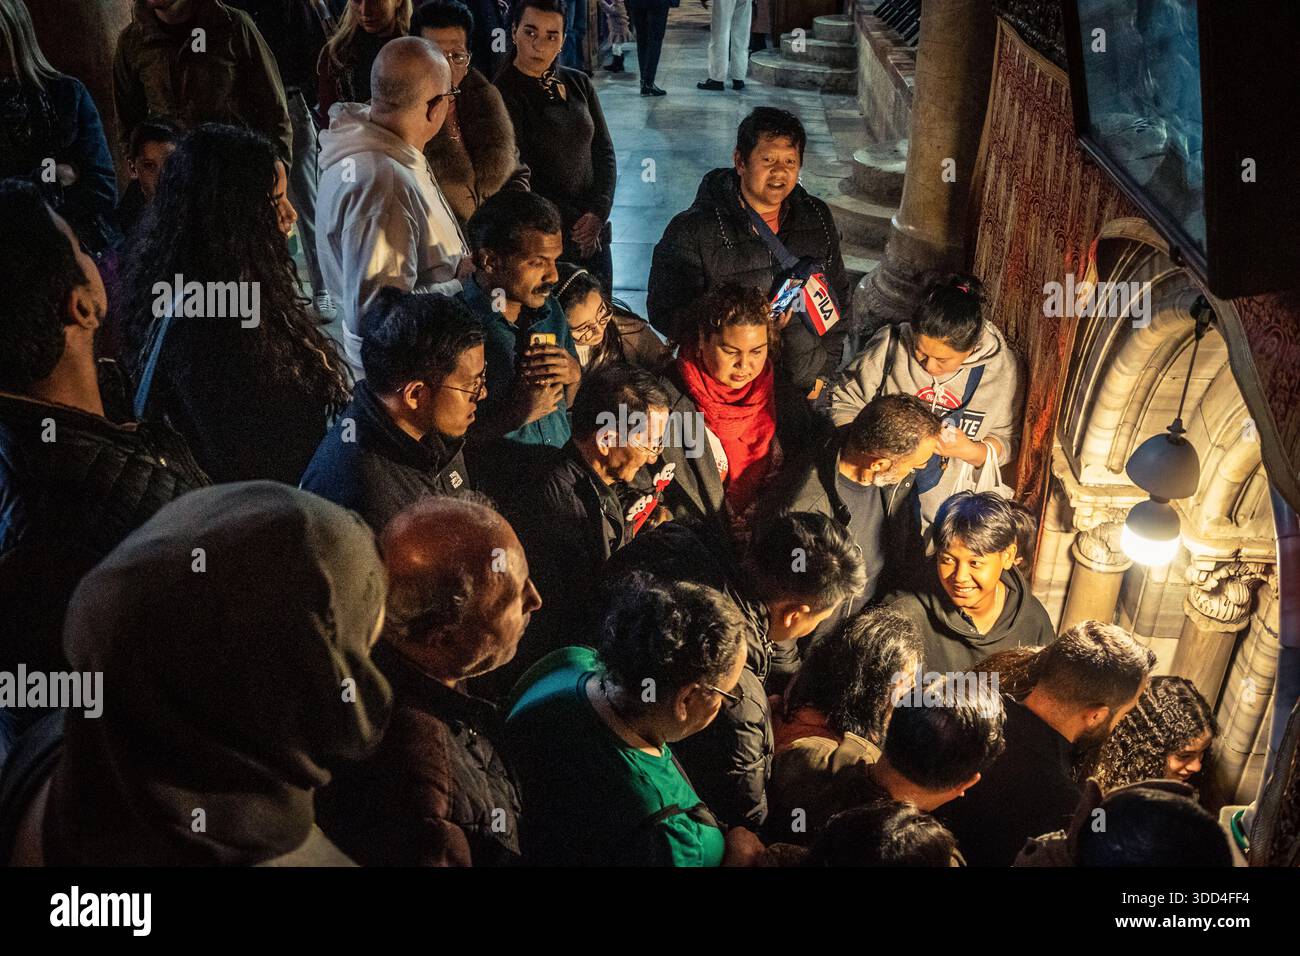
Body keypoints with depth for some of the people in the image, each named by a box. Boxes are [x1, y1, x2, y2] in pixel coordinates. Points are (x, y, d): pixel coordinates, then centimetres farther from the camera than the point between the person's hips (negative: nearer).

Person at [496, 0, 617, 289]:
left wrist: (598, 212, -7)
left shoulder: (578, 84, 8)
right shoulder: (503, 94, -8)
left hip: (594, 233, 5)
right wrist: (572, 222, -10)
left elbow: (604, 151, 9)